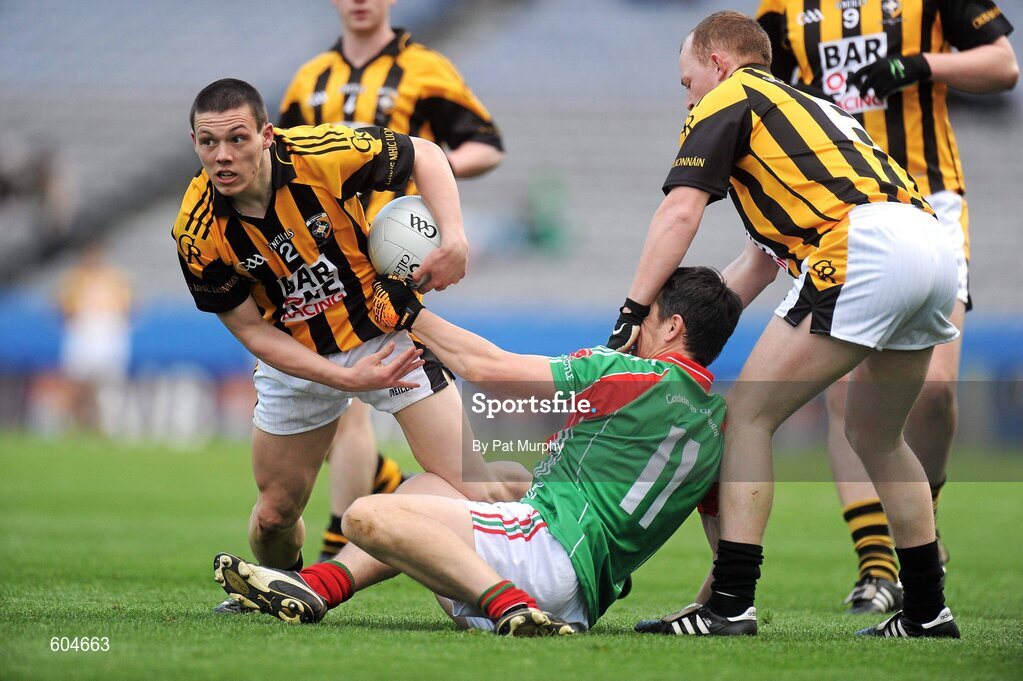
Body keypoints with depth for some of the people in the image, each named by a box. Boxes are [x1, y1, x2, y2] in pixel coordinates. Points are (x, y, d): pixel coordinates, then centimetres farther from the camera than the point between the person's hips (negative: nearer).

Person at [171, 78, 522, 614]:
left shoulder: (322, 156, -25)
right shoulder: (197, 234, -20)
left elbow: (423, 154, -9)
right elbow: (253, 330, -11)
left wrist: (454, 238, -25)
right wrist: (346, 377, -22)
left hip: (384, 331, -2)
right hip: (295, 359, 2)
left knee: (468, 487, -14)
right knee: (275, 515, 8)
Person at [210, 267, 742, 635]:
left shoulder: (632, 375, -5)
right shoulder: (714, 417, 16)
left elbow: (486, 368, 1)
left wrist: (409, 314, 13)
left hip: (554, 546, -10)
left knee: (368, 517, -24)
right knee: (427, 487, 29)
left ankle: (512, 606, -30)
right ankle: (317, 588, 10)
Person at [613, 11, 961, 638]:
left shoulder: (726, 100, 12)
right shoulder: (802, 104, 36)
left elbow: (680, 215, -2)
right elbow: (763, 260, 35)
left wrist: (634, 313, 0)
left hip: (864, 247, -8)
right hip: (934, 248, 8)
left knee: (749, 416, -1)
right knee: (875, 437, 24)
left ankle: (731, 605, -9)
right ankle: (928, 611, 25)